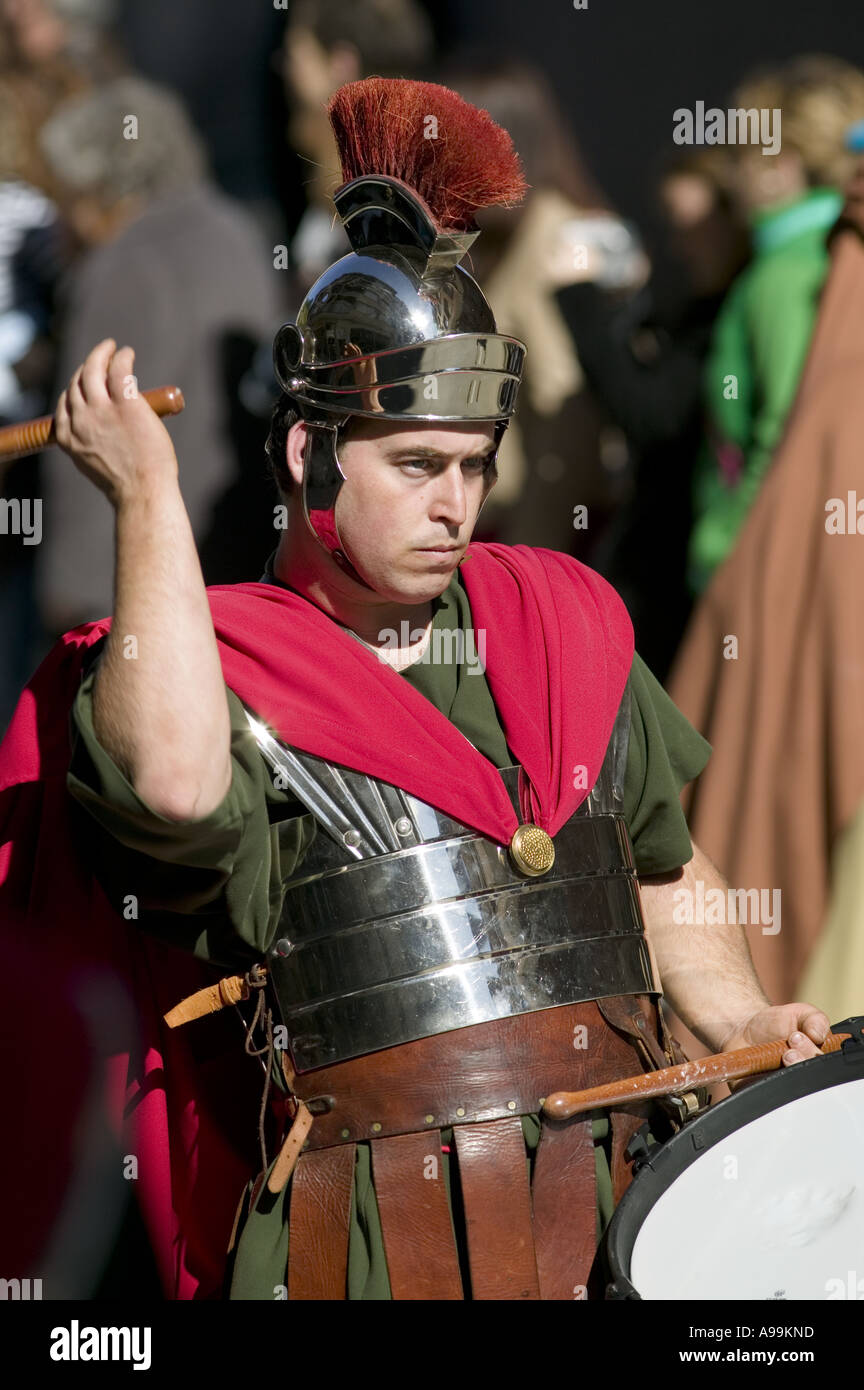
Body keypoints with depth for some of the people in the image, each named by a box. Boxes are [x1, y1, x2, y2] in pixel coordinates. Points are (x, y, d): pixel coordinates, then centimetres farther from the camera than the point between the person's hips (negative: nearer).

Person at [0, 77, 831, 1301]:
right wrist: (149, 500, -21)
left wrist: (746, 1023, 11)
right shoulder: (228, 673, -3)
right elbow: (176, 782, -28)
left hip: (619, 1206, 5)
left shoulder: (562, 626, 14)